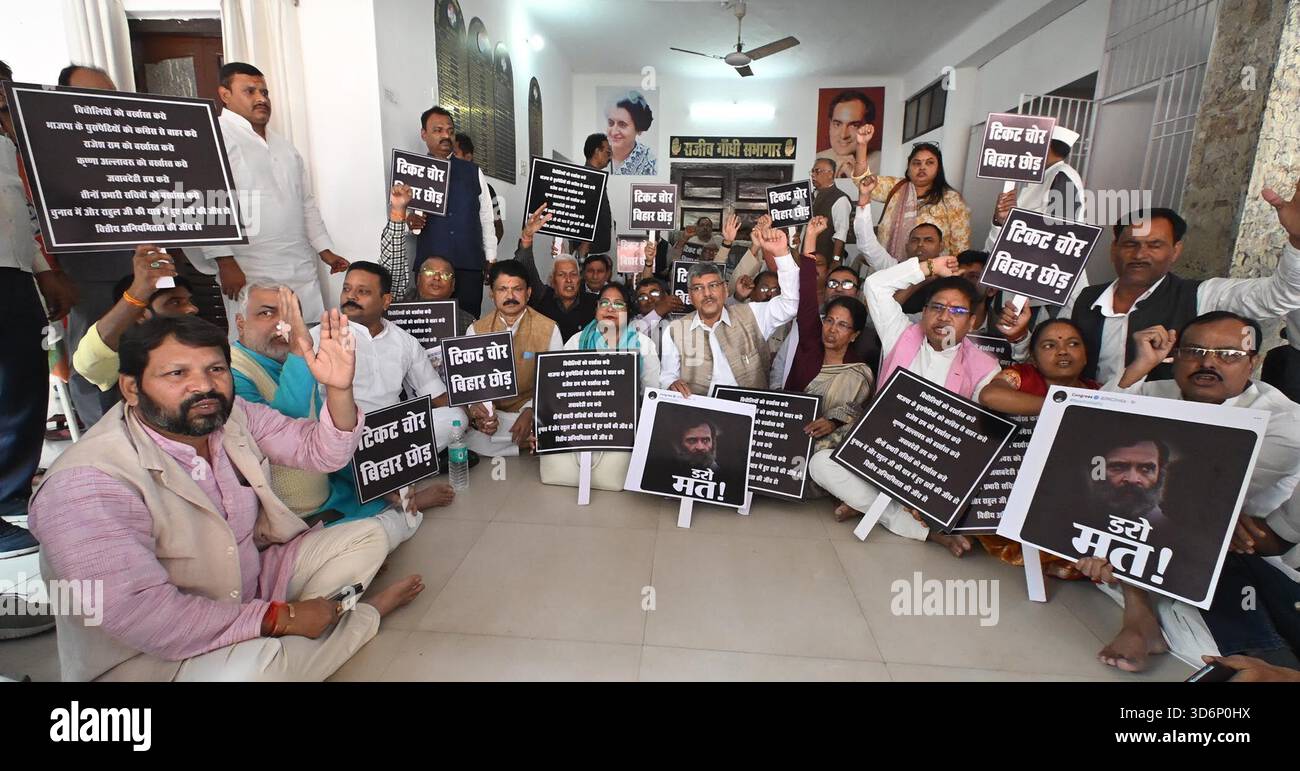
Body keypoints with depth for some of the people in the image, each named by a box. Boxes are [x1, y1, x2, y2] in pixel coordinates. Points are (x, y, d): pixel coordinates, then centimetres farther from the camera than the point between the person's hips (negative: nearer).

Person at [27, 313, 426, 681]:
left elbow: (323, 451, -2)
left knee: (367, 536, 5)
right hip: (152, 654, -6)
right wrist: (280, 618, -25)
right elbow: (146, 619, -32)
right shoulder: (88, 484, -28)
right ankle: (365, 615, -5)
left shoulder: (231, 415, -7)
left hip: (253, 581, 7)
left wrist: (339, 388, -22)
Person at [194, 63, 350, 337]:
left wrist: (324, 250, 17)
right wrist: (225, 262, -18)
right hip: (250, 274, -6)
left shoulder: (283, 145, 22)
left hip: (303, 271, 7)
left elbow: (307, 202, 24)